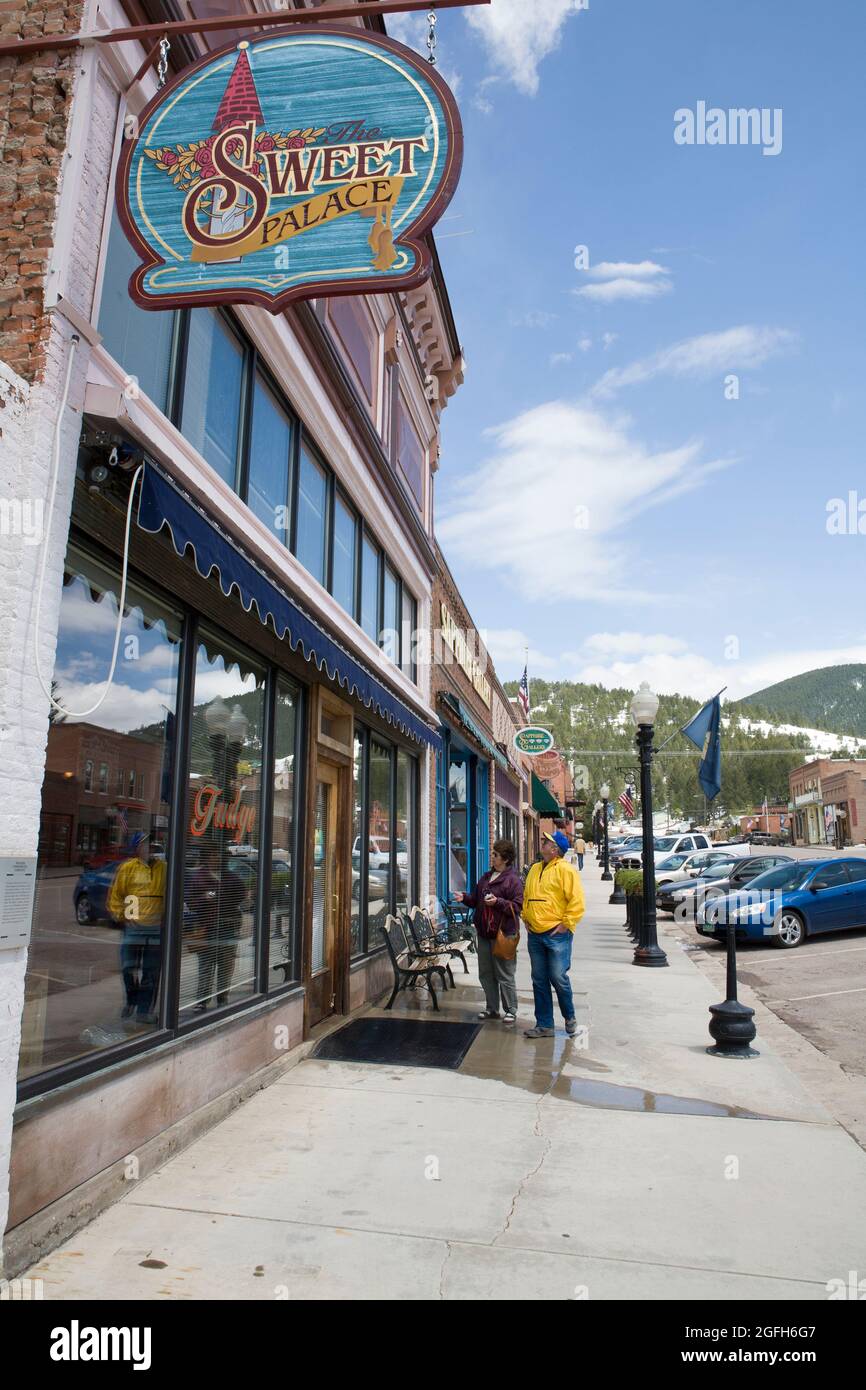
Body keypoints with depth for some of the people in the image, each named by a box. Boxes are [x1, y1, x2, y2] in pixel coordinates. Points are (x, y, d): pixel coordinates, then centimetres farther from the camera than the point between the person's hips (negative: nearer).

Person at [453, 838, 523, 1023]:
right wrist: (465, 898, 3)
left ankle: (510, 1011, 13)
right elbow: (476, 900, 21)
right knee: (485, 973, 13)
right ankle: (492, 1008, 25)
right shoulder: (486, 877, 14)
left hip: (503, 934, -8)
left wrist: (498, 902, -24)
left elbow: (518, 906, -15)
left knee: (505, 975, 0)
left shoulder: (513, 879, -10)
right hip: (484, 932, 8)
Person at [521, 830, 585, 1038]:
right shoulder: (535, 869, 13)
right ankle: (544, 1025, 18)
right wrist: (526, 918, 13)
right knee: (539, 981, 10)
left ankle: (570, 1018, 21)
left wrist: (566, 924, -13)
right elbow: (526, 897, 23)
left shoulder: (565, 870, -9)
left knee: (559, 978, -3)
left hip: (556, 935, -7)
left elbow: (576, 901, -13)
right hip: (535, 935, 7)